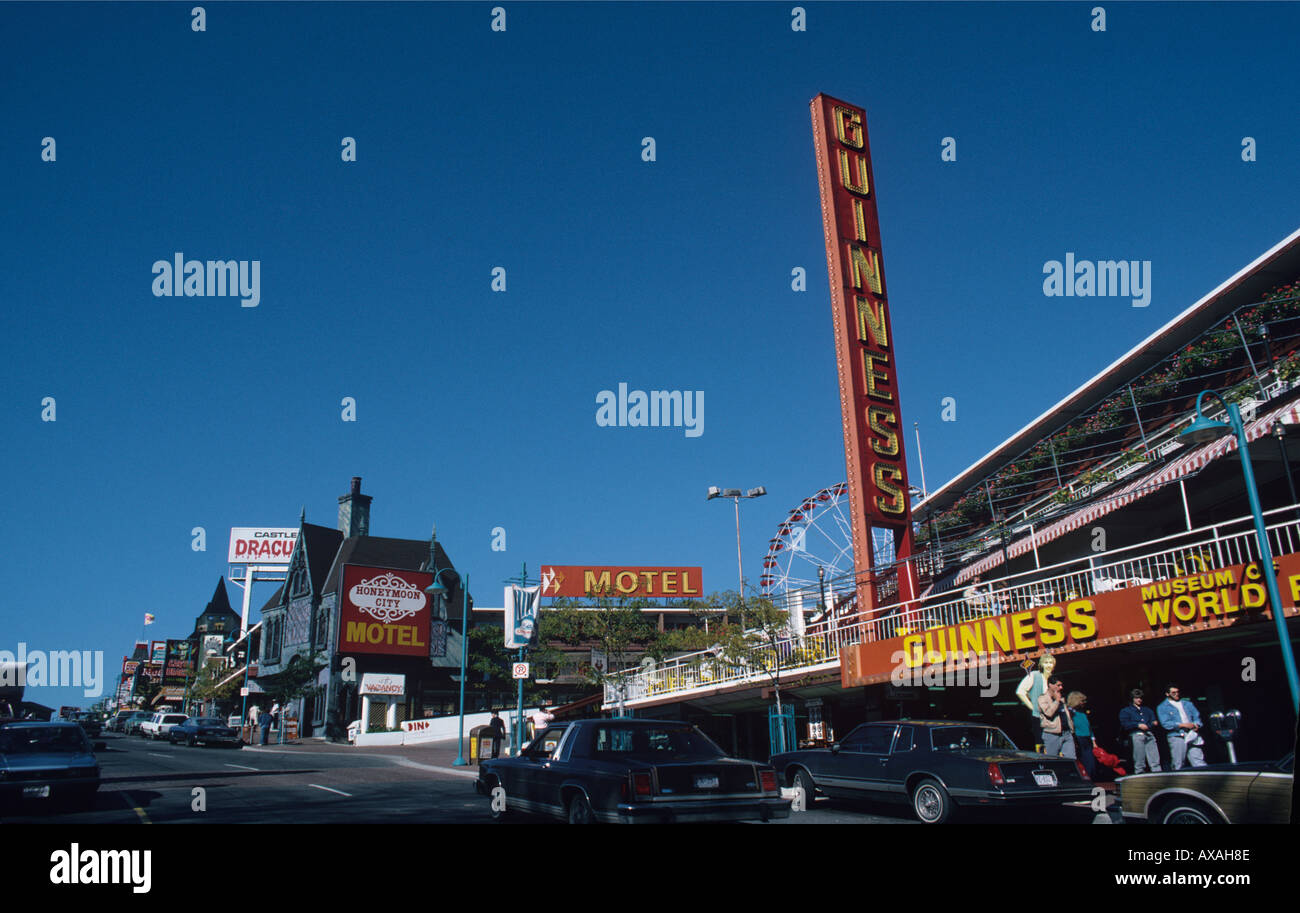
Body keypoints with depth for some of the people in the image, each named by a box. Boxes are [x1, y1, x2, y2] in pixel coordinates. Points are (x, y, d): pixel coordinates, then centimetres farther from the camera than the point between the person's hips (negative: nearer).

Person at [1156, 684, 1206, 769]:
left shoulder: (1187, 704, 22)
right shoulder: (1162, 707, 6)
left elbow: (1196, 716, 16)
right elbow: (1165, 724, -6)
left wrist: (1196, 725, -7)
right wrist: (1183, 725, -13)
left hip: (1192, 736, 3)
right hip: (1176, 736, -3)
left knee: (1199, 762, -8)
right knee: (1178, 765, -5)